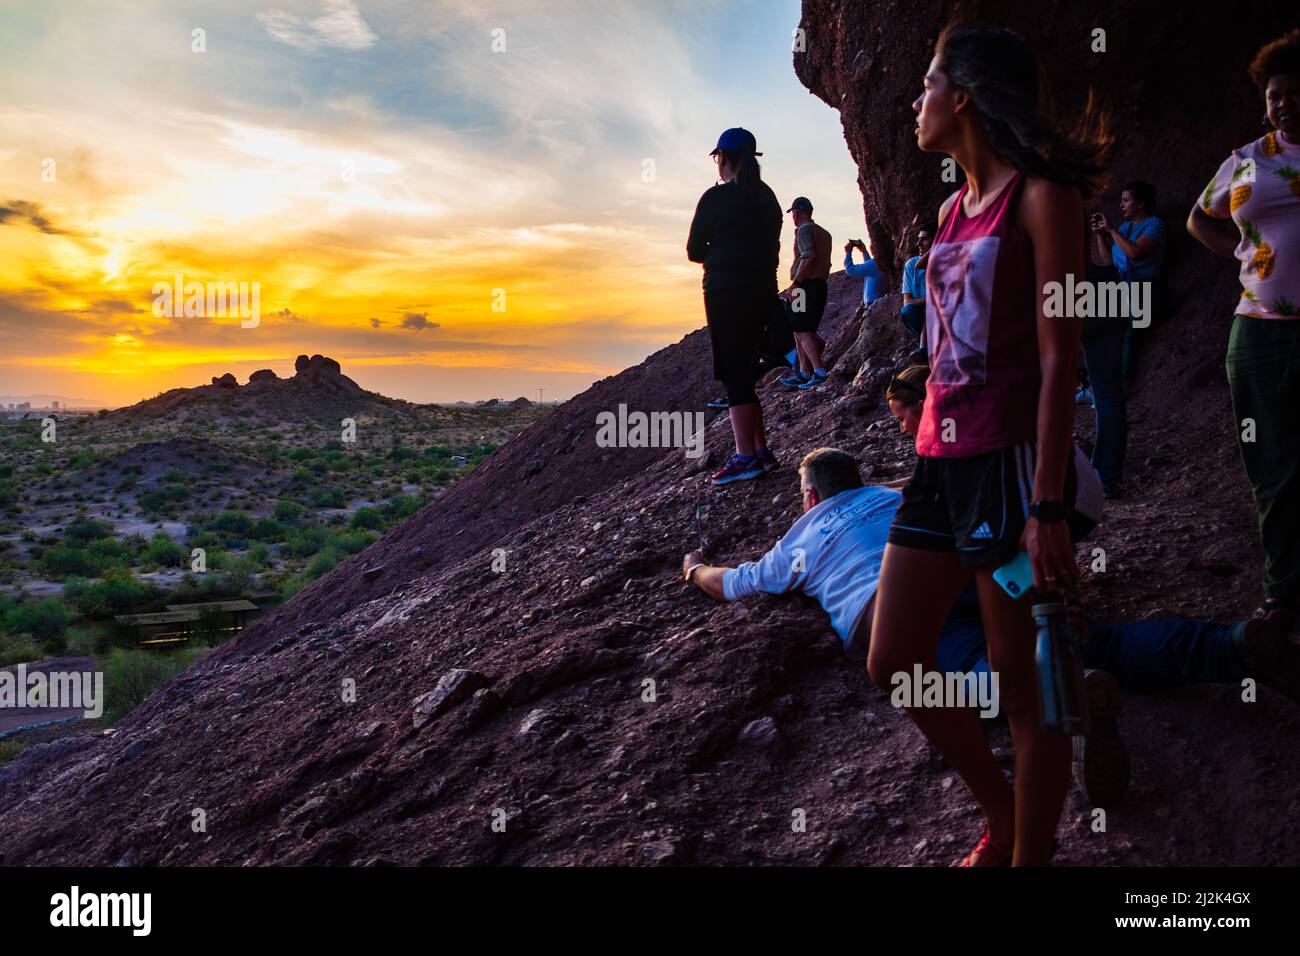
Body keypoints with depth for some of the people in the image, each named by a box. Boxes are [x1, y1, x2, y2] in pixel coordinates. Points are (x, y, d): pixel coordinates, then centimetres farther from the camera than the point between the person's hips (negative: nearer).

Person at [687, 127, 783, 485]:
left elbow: (694, 250, -3)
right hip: (763, 289, 7)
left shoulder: (716, 197, -8)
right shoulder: (767, 197, 12)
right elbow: (770, 248, 16)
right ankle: (760, 451, 14)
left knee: (733, 374, -7)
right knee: (746, 371, 14)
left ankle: (746, 456, -11)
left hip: (726, 291, -7)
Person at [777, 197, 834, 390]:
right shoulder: (824, 233, 20)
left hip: (805, 286, -9)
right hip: (820, 286, 9)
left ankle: (820, 373, -21)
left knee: (802, 331, -12)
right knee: (801, 330, 15)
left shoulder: (804, 230, -8)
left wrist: (794, 284, -20)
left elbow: (808, 257, -21)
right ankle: (804, 373, 16)